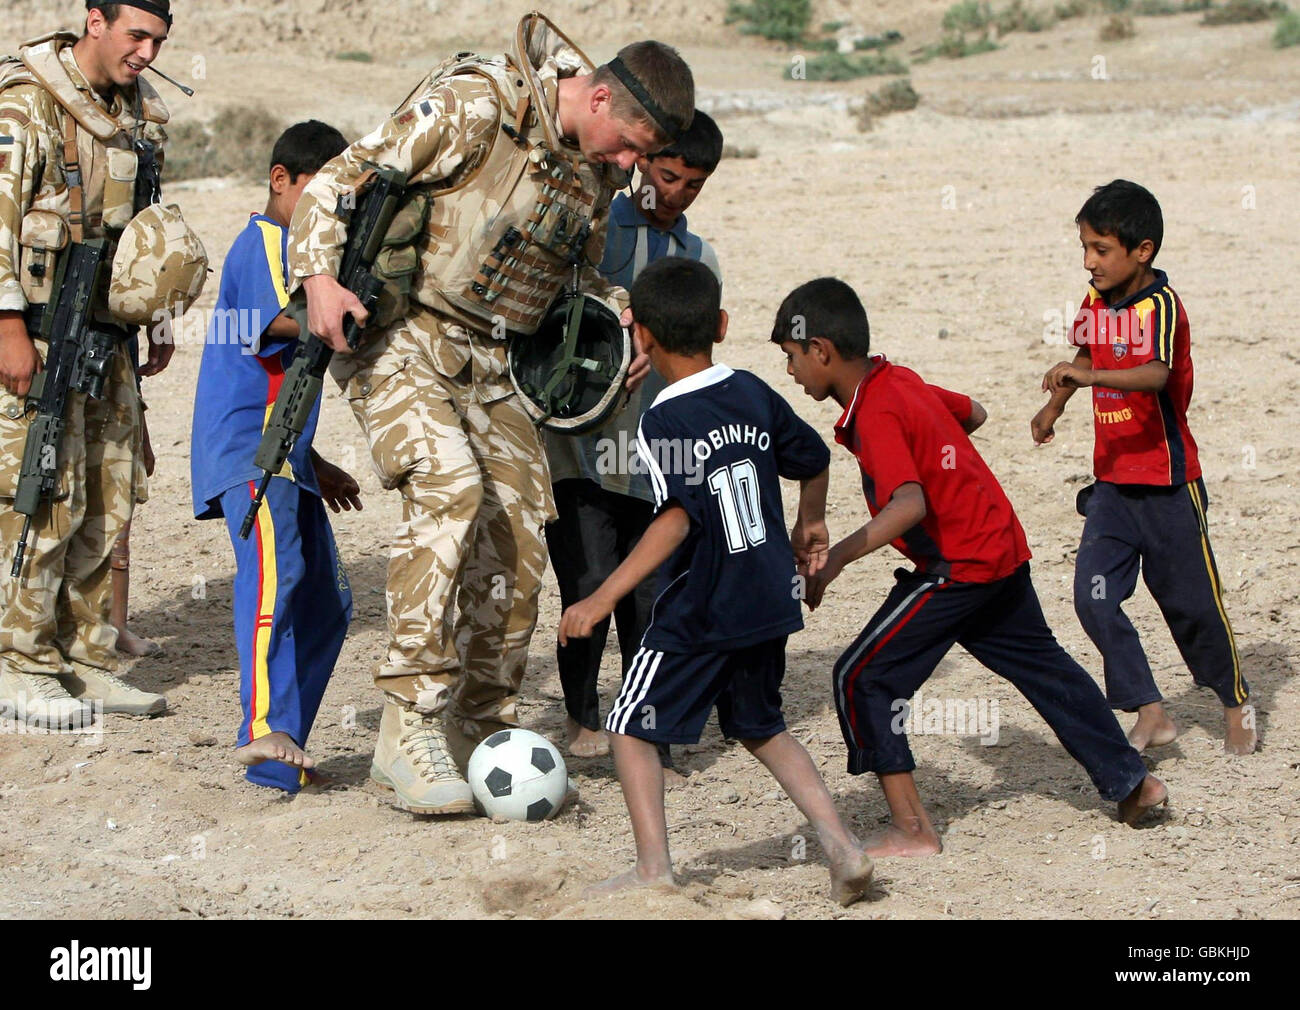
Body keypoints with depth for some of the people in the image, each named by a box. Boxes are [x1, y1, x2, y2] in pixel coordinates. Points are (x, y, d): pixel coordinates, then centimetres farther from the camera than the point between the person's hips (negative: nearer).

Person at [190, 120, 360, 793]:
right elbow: (281, 320, -26)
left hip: (282, 453, 10)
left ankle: (283, 751, 10)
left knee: (324, 601, 8)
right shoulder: (265, 242, -5)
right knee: (274, 569, -28)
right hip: (246, 450, -10)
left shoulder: (293, 248, 26)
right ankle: (264, 728, -40)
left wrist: (314, 466, 36)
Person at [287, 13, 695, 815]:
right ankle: (409, 730, -26)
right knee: (450, 486, -27)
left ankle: (482, 735, 16)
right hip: (398, 337, -8)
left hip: (485, 361, 8)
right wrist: (319, 275, -29)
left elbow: (579, 273, 24)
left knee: (517, 534, 1)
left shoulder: (597, 173, 8)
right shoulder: (473, 108, -16)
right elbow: (341, 180, -15)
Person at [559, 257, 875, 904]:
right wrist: (810, 526, 35)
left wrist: (604, 598, -28)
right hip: (770, 603, 7)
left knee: (631, 728, 6)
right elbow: (814, 460, 15)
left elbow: (677, 518, -27)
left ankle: (654, 868, -1)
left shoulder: (663, 422, -16)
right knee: (760, 728, 23)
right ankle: (841, 846, 13)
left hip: (698, 614, -7)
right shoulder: (753, 395, 3)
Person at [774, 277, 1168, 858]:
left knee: (863, 677, -6)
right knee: (1040, 663, 24)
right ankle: (1131, 782, 34)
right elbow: (973, 413, 25)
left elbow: (908, 506, -33)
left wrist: (835, 559, -33)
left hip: (959, 565, -10)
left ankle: (911, 829, -7)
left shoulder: (876, 415, -20)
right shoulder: (902, 382, 8)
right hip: (1003, 549, 10)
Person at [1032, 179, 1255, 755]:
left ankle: (1235, 702, 29)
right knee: (1093, 599, -8)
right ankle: (1151, 714, 0)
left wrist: (1088, 377, -51)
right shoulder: (1097, 302, 5)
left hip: (1167, 483, -6)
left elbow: (1156, 374, -38)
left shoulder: (1160, 305, -19)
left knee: (1192, 602, 5)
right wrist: (1055, 405, 23)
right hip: (1113, 483, 6)